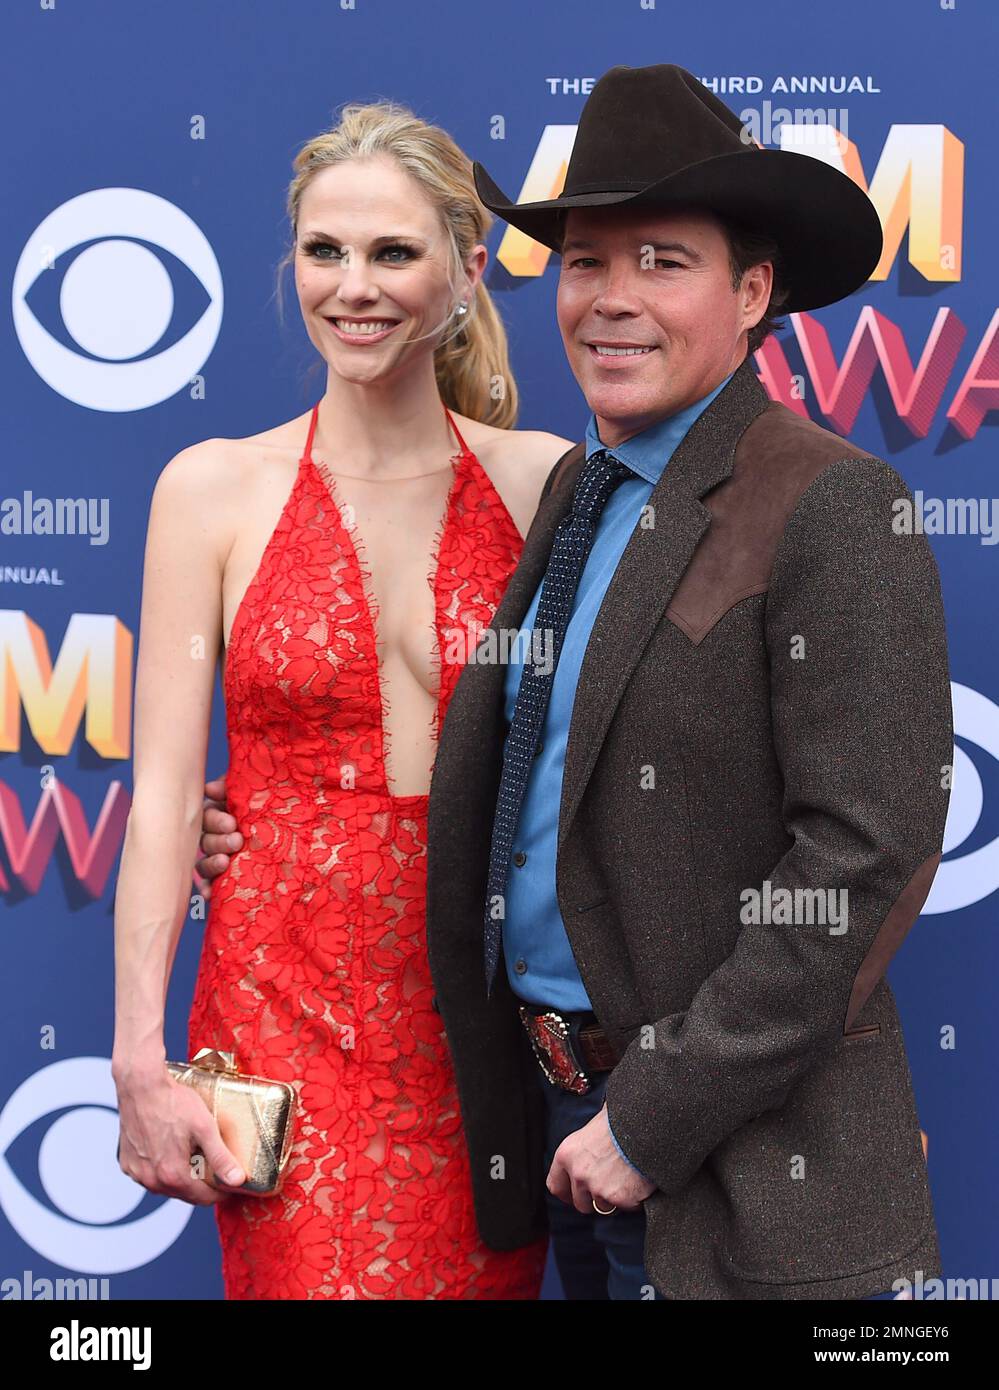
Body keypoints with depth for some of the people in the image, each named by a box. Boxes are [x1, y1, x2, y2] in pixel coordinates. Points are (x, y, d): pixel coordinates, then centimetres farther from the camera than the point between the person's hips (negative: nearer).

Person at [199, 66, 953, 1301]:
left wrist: (657, 1117, -18)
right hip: (553, 1106, 7)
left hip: (744, 1157, -7)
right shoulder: (566, 490, 9)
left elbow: (868, 851, -20)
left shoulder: (834, 510, -15)